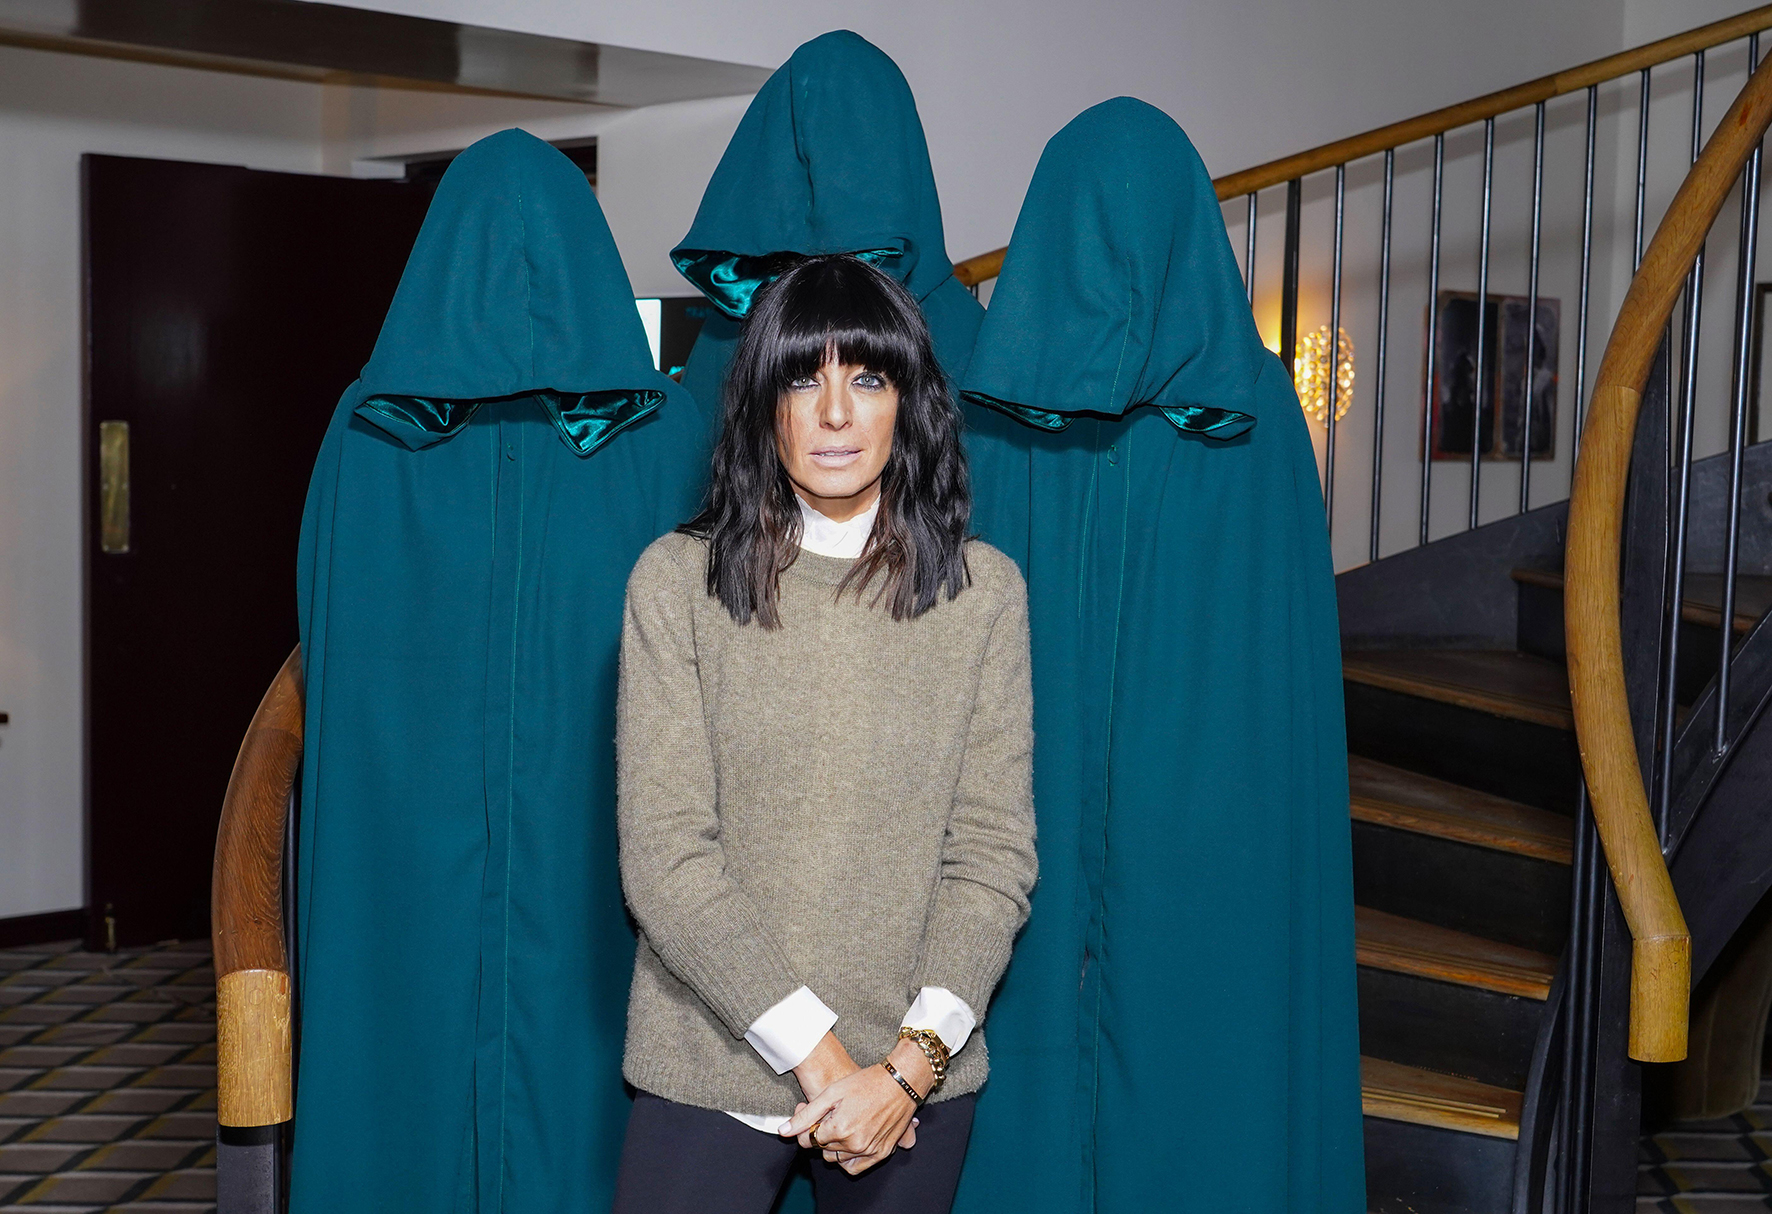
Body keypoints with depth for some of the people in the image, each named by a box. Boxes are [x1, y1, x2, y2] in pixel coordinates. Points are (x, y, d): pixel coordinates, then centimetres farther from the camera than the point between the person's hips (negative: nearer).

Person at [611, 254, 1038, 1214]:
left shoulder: (983, 591, 0)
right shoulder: (677, 580, -5)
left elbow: (993, 853, -2)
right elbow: (665, 855, -10)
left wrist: (911, 1064, -13)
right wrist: (818, 1055, -14)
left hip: (916, 1075, 1)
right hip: (710, 1071, -1)